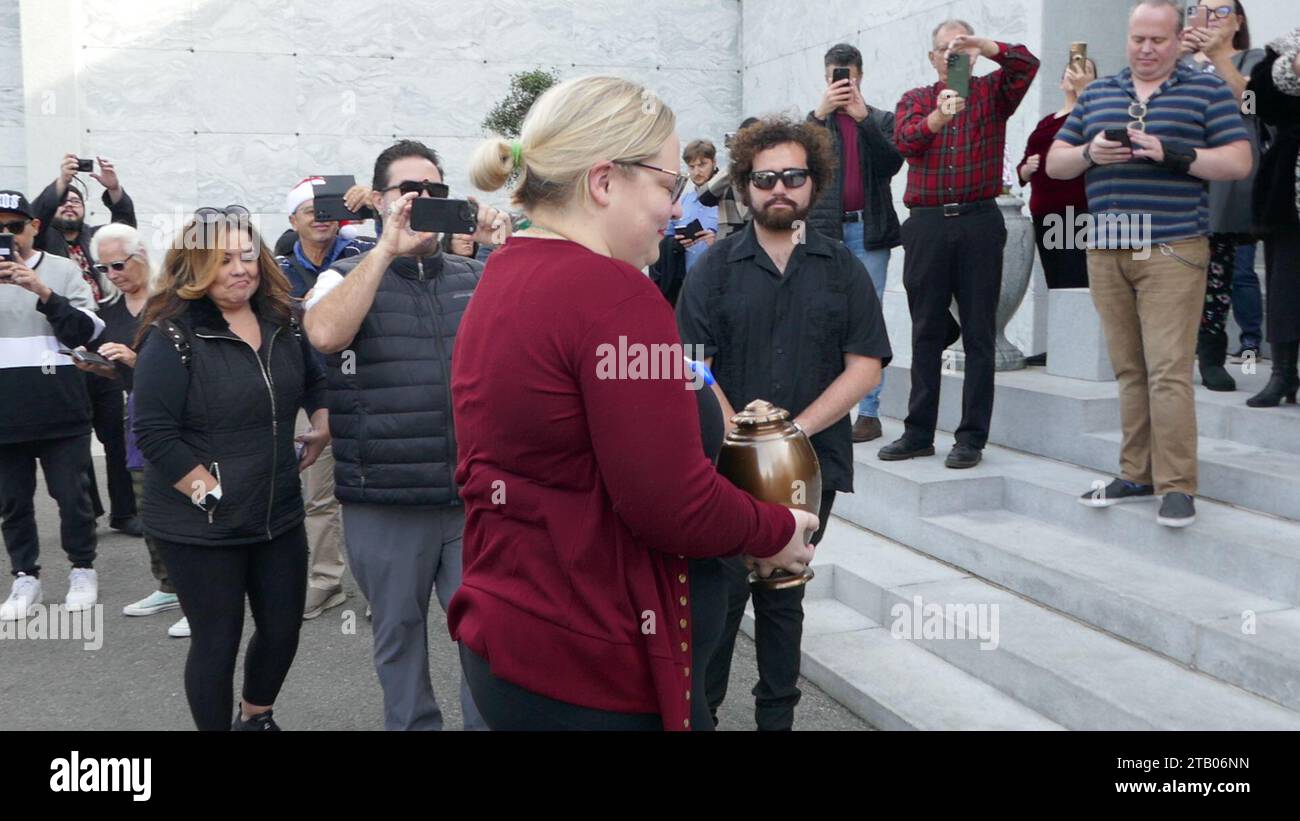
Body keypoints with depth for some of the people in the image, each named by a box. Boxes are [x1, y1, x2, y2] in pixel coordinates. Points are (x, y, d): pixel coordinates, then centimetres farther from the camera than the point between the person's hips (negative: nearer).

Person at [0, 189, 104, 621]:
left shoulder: (63, 270, 2)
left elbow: (86, 331, -6)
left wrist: (43, 292, -18)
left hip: (61, 411, -2)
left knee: (72, 495, 6)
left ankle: (83, 570, 22)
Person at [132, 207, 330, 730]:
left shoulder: (281, 323, 5)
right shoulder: (172, 337, -13)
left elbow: (316, 379, 25)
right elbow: (154, 434, -18)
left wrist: (321, 428, 10)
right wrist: (210, 494, -18)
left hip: (279, 515, 6)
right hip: (201, 527, -6)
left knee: (283, 631, 15)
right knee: (217, 643, 5)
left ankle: (256, 718, 41)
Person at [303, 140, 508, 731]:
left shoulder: (479, 278, 10)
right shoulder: (348, 278, 3)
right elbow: (325, 334, -19)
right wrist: (386, 248, -18)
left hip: (476, 498, 2)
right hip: (385, 505, -1)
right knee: (399, 635, 15)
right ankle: (411, 723, 34)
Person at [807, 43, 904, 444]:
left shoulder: (881, 119, 11)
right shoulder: (816, 120, 13)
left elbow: (892, 163, -5)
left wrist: (863, 118, -14)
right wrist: (821, 112, -17)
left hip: (869, 231, -1)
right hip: (826, 231, 1)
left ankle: (869, 412, 2)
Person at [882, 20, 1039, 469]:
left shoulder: (992, 92, 11)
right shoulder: (916, 99, 13)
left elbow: (1027, 64, -8)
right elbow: (904, 140, -8)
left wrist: (982, 45, -20)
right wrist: (938, 117, -27)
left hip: (980, 223, -1)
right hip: (927, 225, 1)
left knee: (979, 335, 0)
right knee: (926, 333, 7)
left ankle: (972, 438, 4)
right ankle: (919, 433, 15)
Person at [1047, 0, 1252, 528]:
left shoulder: (1207, 90, 7)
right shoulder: (1095, 94, 17)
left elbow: (1238, 163, -2)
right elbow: (1054, 163, 16)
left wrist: (1170, 154, -15)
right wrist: (1089, 153, -6)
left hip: (1172, 251, -4)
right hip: (1107, 252, 4)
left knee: (1168, 371, -10)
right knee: (1129, 371, 7)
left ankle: (1176, 487, -4)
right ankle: (1137, 476, 14)